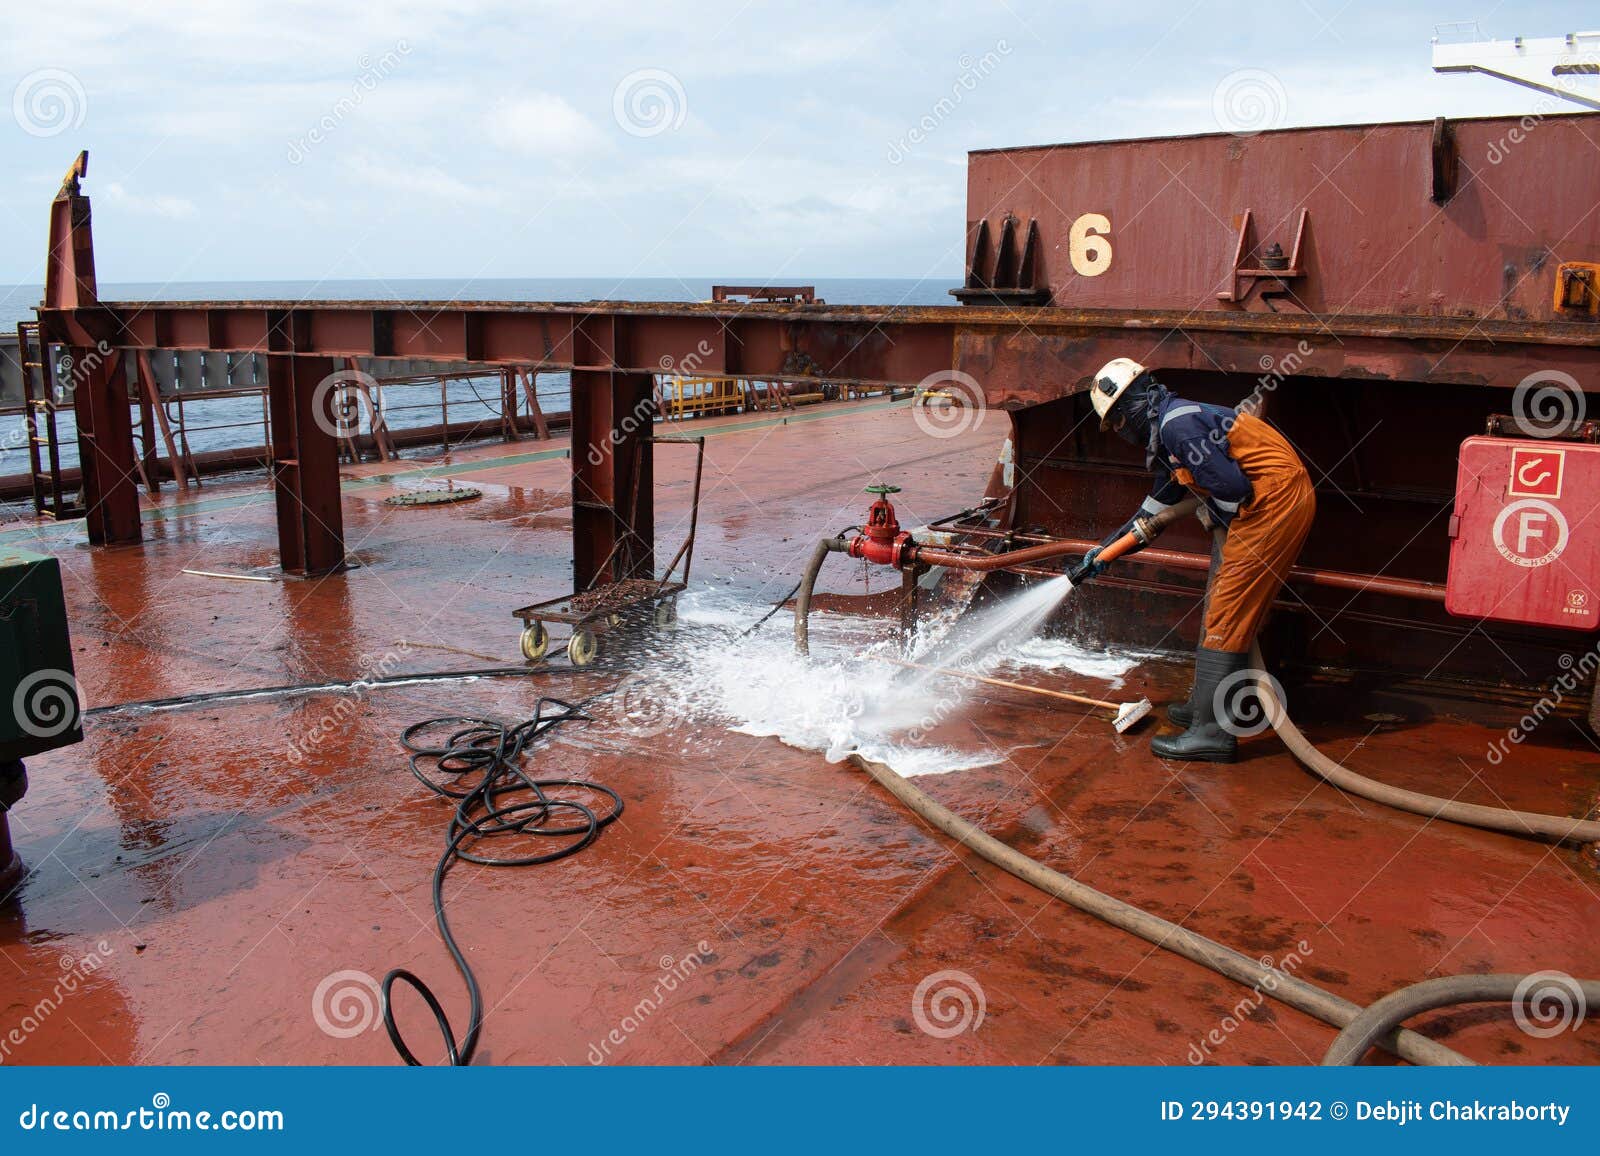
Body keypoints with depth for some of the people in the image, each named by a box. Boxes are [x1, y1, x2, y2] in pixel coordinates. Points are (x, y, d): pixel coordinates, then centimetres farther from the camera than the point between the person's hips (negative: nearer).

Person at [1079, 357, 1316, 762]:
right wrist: (1106, 548, 28)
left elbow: (1231, 486, -22)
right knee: (1221, 604, 18)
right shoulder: (1166, 430, 17)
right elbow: (1156, 509, 26)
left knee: (1227, 613, -8)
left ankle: (1213, 730, -5)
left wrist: (1211, 513, -1)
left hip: (1275, 501, -11)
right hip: (1278, 504, 11)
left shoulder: (1177, 424, -17)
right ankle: (1206, 704, 30)